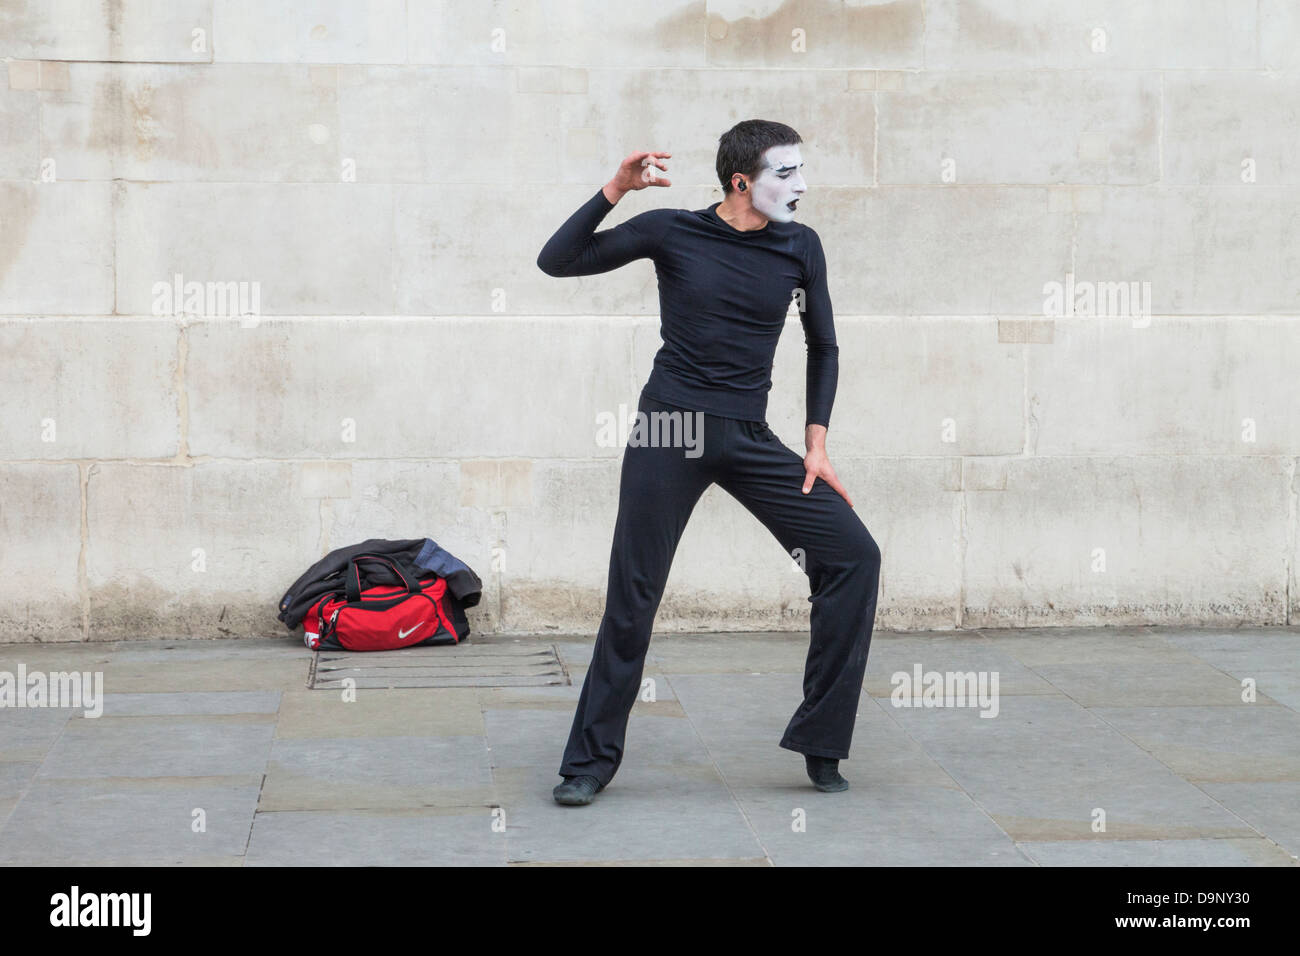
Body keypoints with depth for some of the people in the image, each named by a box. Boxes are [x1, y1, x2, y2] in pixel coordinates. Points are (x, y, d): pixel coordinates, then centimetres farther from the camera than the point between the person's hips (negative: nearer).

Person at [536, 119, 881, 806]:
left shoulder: (799, 246, 5)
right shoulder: (673, 232, -2)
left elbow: (822, 346, 16)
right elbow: (557, 260, -3)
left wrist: (815, 444, 8)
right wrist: (616, 189, -14)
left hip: (749, 440, 3)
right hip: (669, 428, -3)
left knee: (855, 555, -8)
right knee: (632, 596, -3)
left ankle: (819, 742, 2)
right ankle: (592, 760, 12)